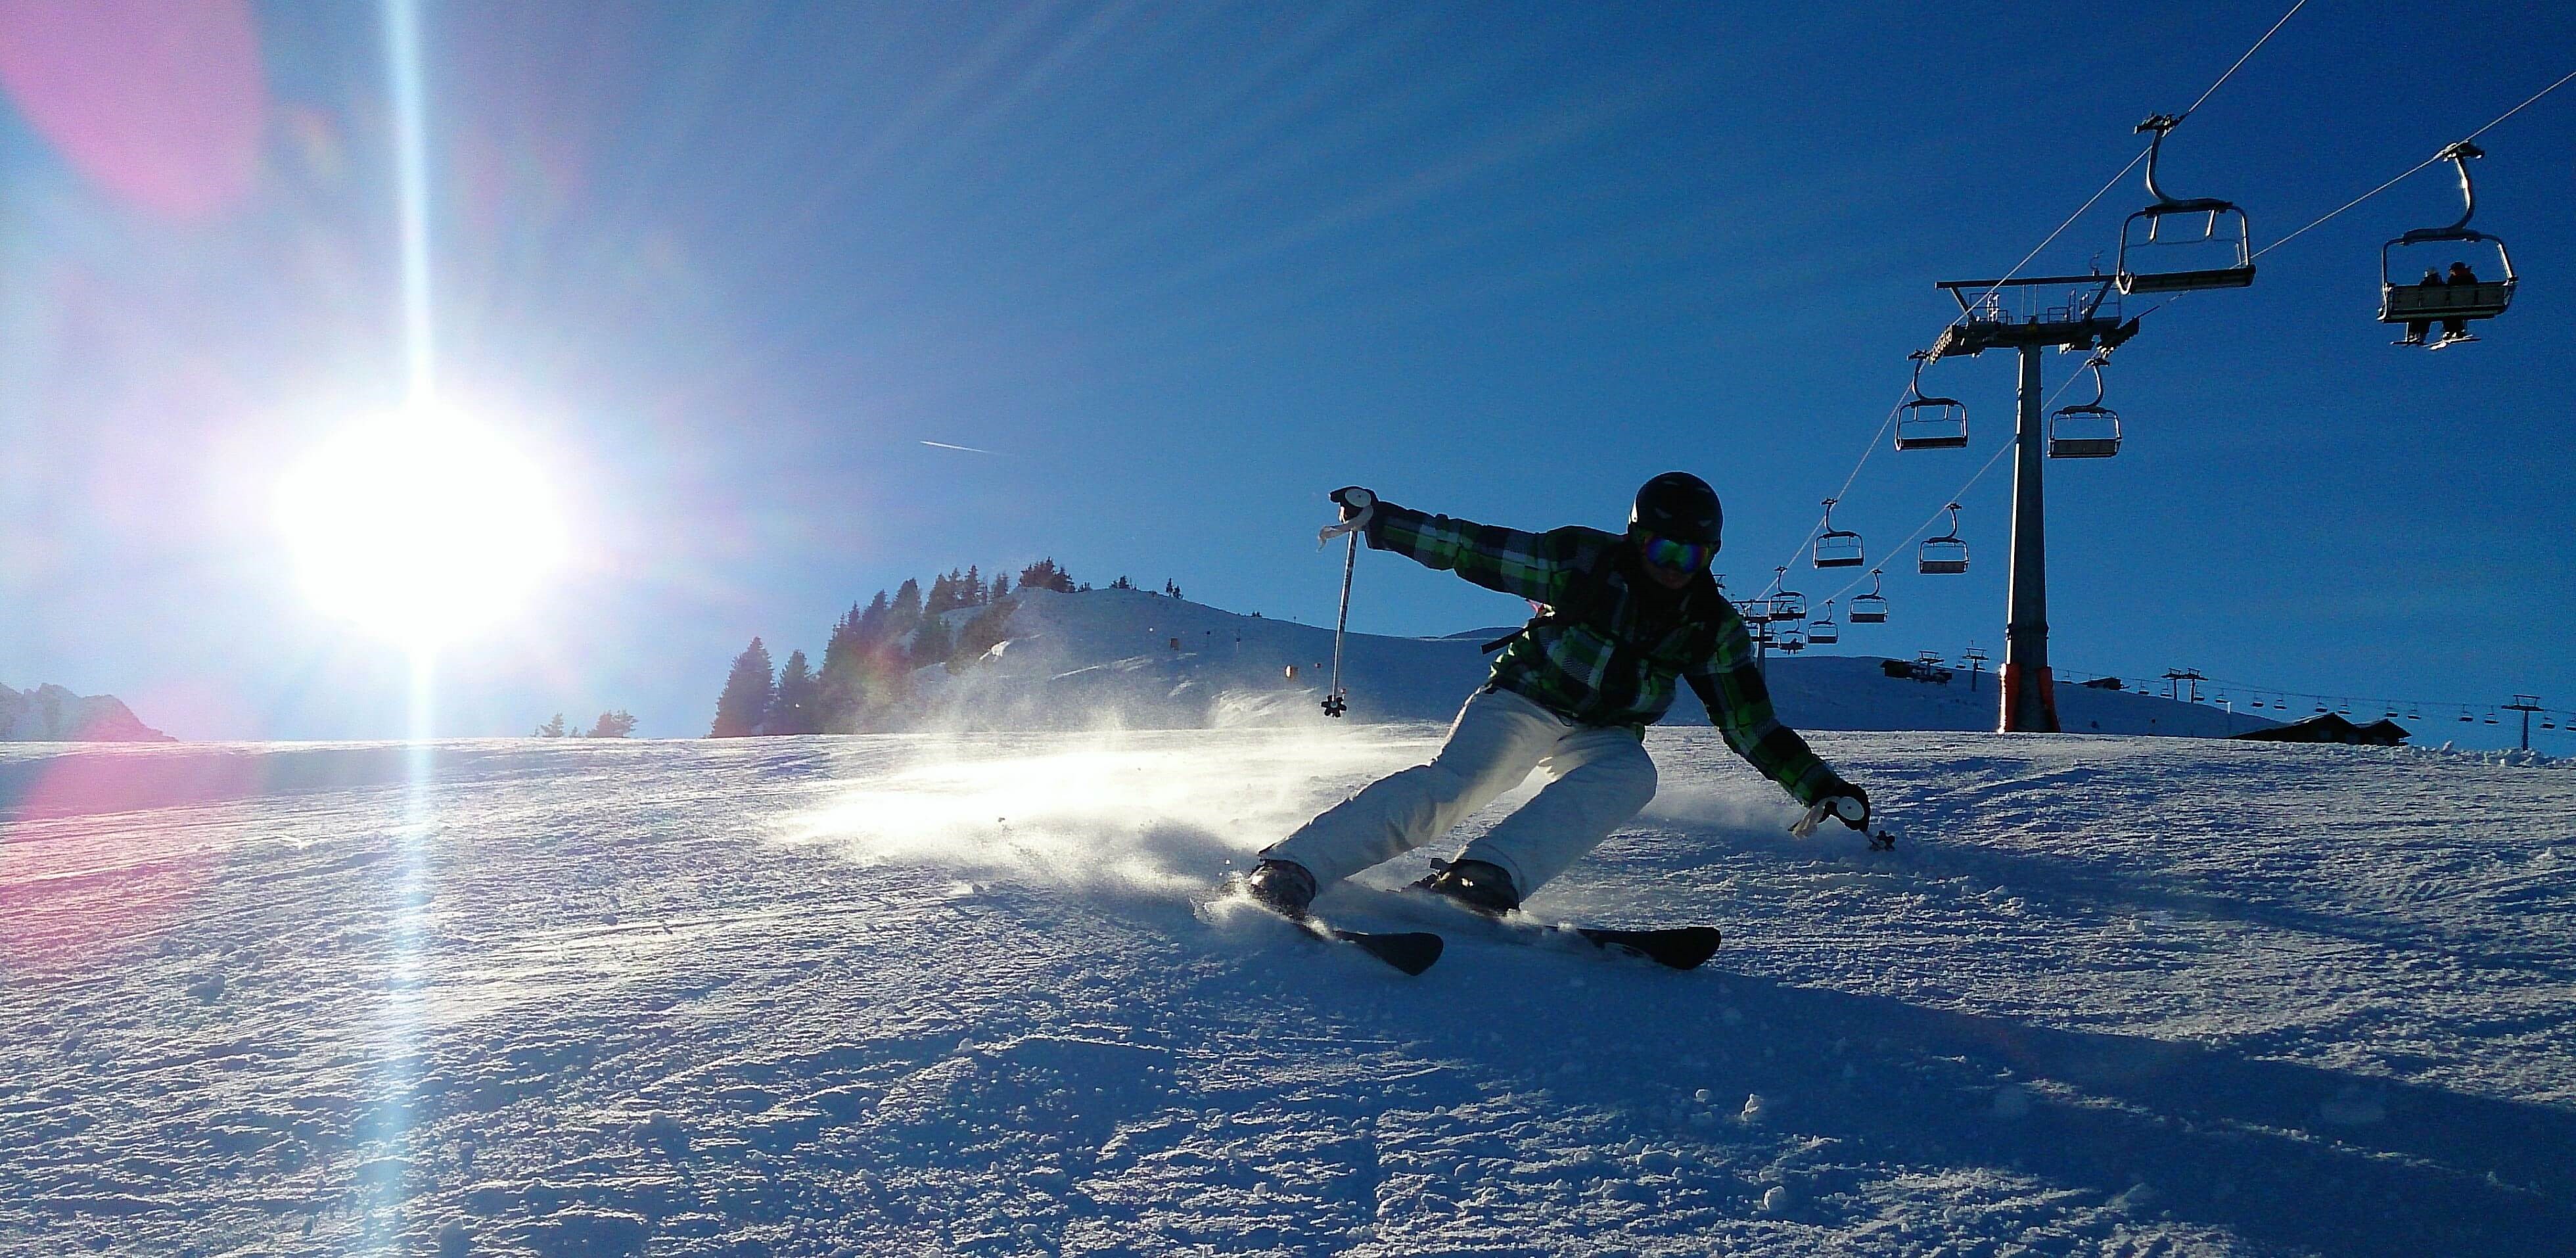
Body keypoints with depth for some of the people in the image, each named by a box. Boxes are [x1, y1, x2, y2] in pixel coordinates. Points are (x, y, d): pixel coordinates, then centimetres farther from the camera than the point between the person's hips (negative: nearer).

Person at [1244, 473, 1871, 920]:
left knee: (1632, 775, -33)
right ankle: (1289, 868, -35)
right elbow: (1473, 548, -9)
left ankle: (1483, 877, -48)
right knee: (1451, 782, -31)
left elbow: (1751, 723, 7)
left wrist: (1819, 785, 0)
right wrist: (1379, 520, -15)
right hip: (1523, 702, -3)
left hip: (1602, 739, 4)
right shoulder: (1586, 560, -10)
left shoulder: (1714, 628, 0)